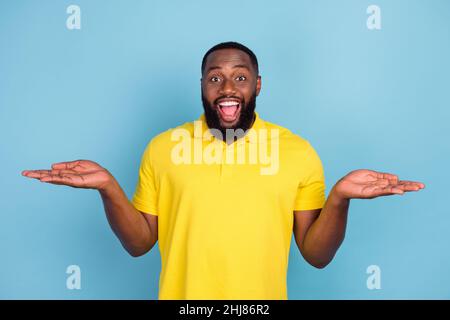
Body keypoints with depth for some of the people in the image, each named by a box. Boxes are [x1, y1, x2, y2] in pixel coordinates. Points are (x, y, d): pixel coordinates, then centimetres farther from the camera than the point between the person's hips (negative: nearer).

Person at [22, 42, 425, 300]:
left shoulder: (298, 151, -6)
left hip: (263, 295, 0)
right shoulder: (162, 147, -4)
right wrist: (109, 187, -15)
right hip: (181, 294, 1)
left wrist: (340, 198, -20)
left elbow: (317, 254, -3)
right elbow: (139, 243, 0)